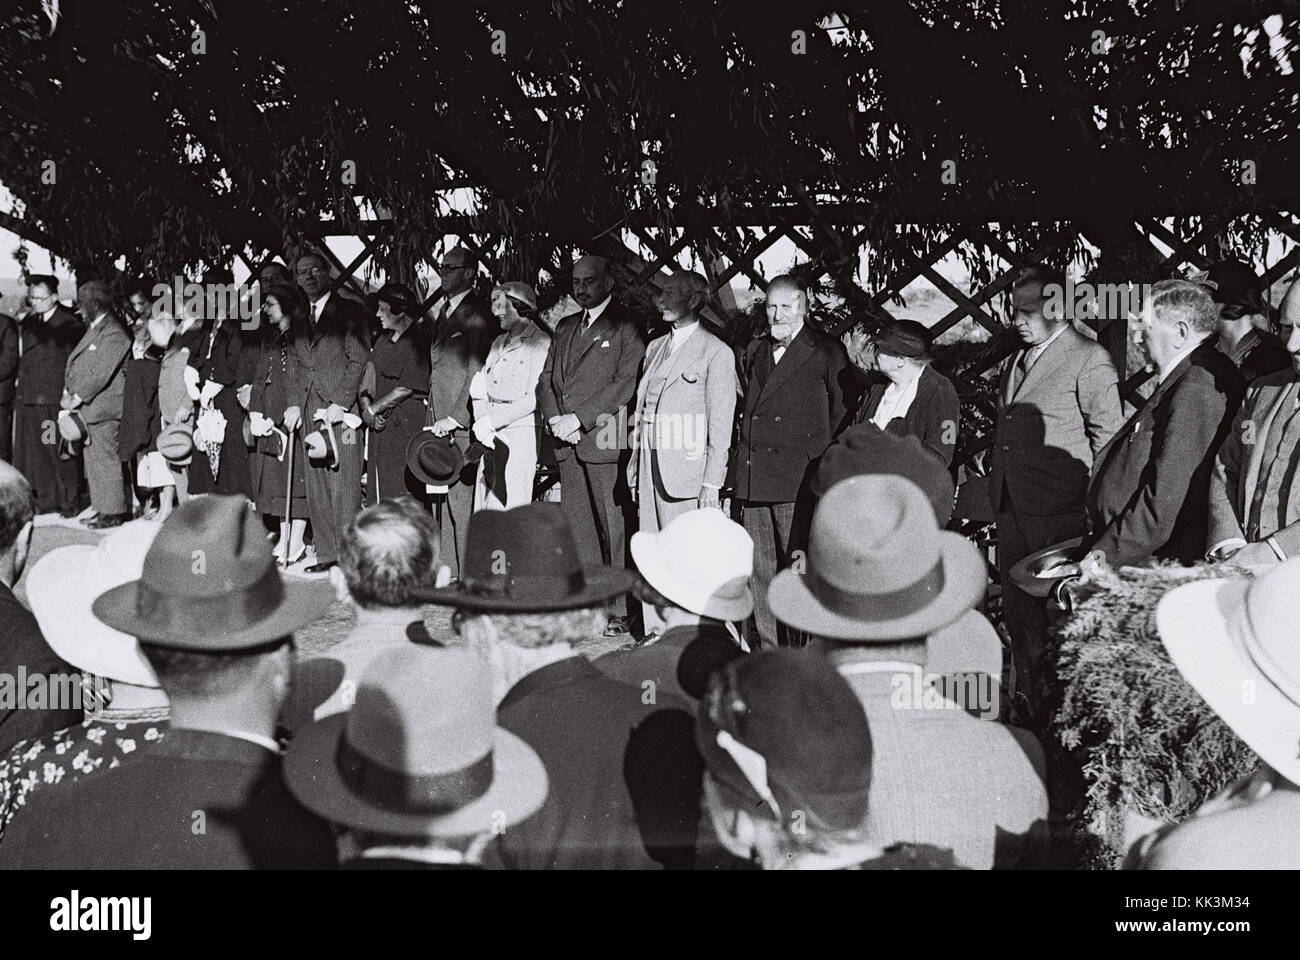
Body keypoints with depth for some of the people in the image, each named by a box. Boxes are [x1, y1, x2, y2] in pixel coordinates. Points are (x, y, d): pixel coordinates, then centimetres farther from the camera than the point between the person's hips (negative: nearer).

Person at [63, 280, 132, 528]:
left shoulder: (114, 335, -15)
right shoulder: (94, 330, 16)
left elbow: (100, 374, -20)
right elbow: (76, 366, 20)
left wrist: (76, 399, -15)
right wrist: (68, 393, 7)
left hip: (103, 409, -10)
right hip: (87, 409, 10)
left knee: (106, 461, -5)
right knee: (93, 461, 13)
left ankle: (114, 513, 2)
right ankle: (102, 509, 20)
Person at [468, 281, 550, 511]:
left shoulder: (541, 343, -6)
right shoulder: (499, 343, 17)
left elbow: (533, 399, -14)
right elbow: (479, 389, 11)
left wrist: (490, 421, -14)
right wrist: (482, 425, -7)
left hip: (522, 433, -7)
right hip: (492, 436, 7)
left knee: (512, 505, -9)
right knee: (484, 505, 3)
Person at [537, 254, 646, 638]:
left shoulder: (626, 326, -1)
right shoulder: (564, 327, 21)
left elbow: (626, 384, -11)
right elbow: (546, 378, 18)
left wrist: (579, 419, -14)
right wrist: (555, 419, -2)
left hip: (605, 438, -7)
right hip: (567, 443, 7)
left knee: (614, 528, -4)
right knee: (576, 526, 7)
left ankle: (623, 612, 1)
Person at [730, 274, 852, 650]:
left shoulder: (826, 352, -2)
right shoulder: (755, 351, 16)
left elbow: (843, 411, -2)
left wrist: (823, 462, -5)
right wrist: (743, 460, 14)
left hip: (796, 476, -6)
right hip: (752, 475, 6)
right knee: (760, 568, 9)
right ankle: (766, 645, 17)